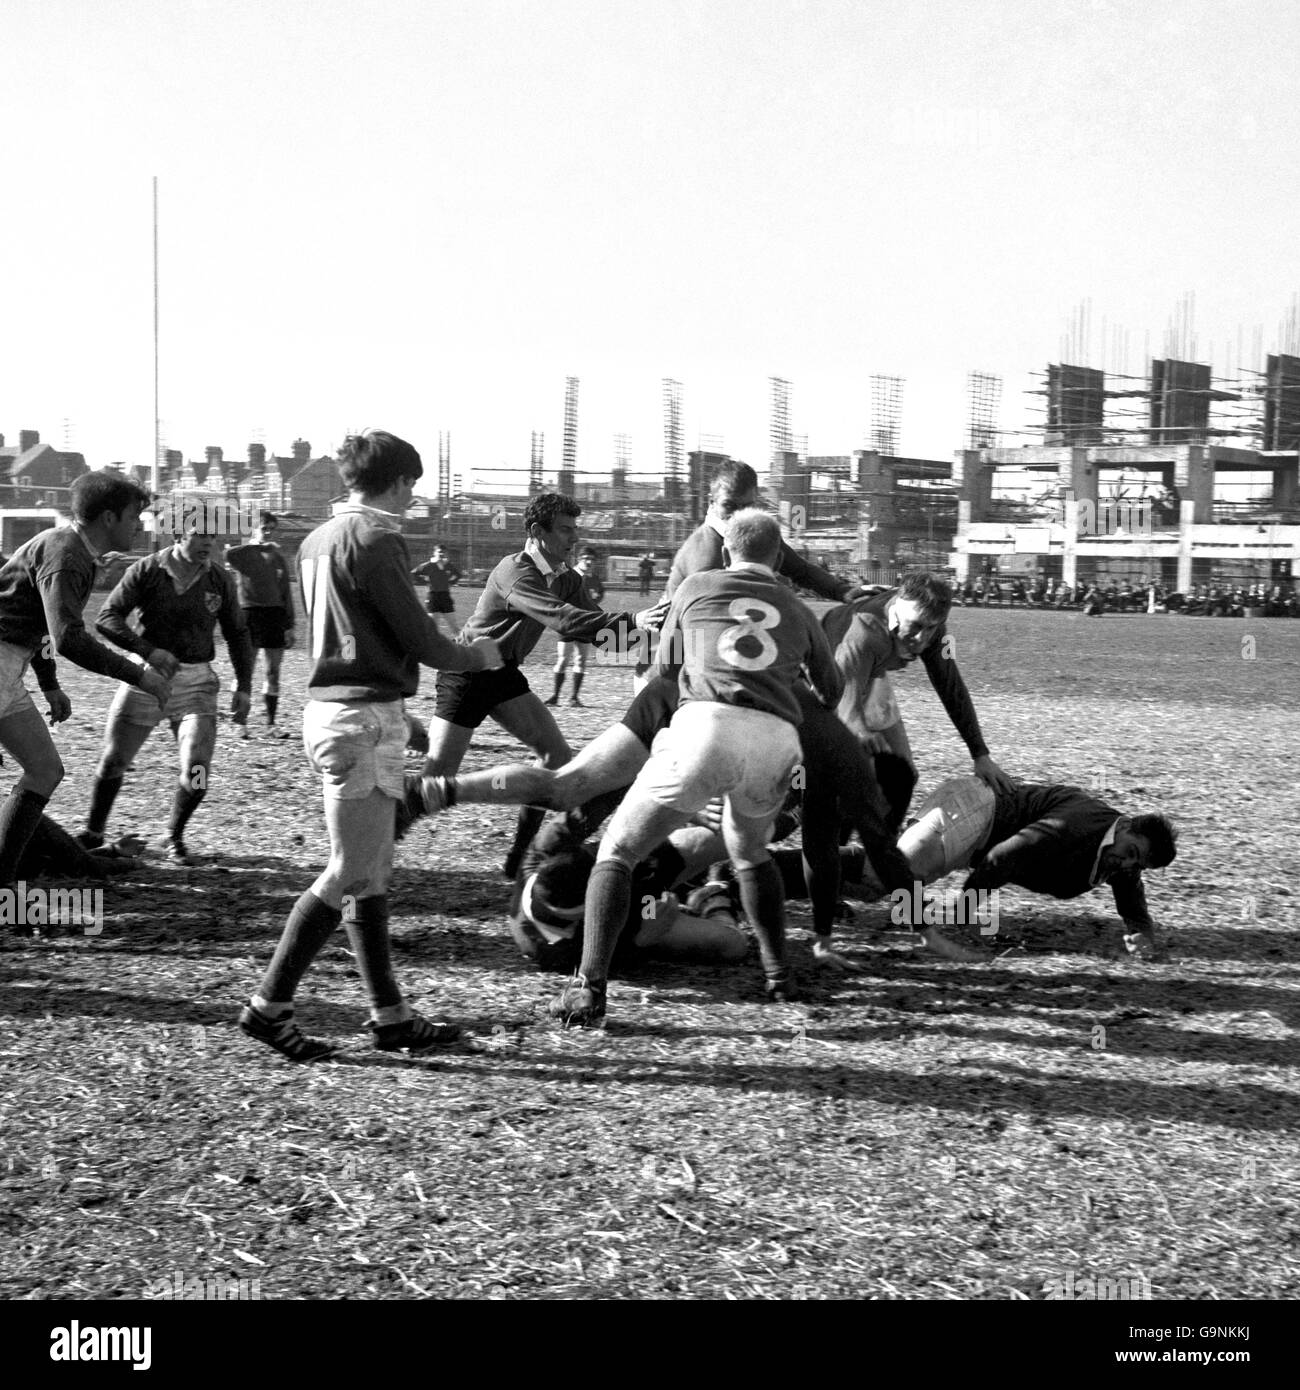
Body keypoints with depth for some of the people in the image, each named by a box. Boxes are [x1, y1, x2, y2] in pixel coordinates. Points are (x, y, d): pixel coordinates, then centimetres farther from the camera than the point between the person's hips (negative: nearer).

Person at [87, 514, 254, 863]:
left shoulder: (220, 582, 1)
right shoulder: (146, 571, -6)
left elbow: (237, 635, 13)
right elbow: (107, 618, -10)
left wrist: (243, 687, 6)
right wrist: (149, 651, -22)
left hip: (195, 681, 1)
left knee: (197, 773, -10)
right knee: (113, 761, 6)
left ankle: (174, 838, 15)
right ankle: (93, 833, 28)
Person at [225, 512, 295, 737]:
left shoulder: (279, 558, 13)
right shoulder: (242, 553, 2)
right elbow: (226, 556, -23)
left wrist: (289, 626, 10)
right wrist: (256, 545, -17)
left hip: (275, 615, 4)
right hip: (249, 613, -4)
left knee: (273, 672, 5)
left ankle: (271, 723, 11)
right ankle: (240, 722, 5)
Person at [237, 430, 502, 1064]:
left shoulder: (316, 541, 15)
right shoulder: (375, 541, -13)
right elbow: (423, 642, -13)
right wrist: (478, 655, 7)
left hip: (329, 705, 10)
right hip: (365, 718, -10)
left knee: (371, 872, 12)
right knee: (350, 874, -5)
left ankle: (390, 1016, 17)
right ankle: (269, 1007, -1)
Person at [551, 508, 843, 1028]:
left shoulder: (696, 586, 20)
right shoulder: (799, 613, 26)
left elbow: (666, 664, 33)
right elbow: (831, 692, 37)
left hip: (707, 726, -3)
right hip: (777, 740, 3)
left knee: (616, 853, 7)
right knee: (750, 853, 33)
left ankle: (589, 989, -6)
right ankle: (778, 973, 30)